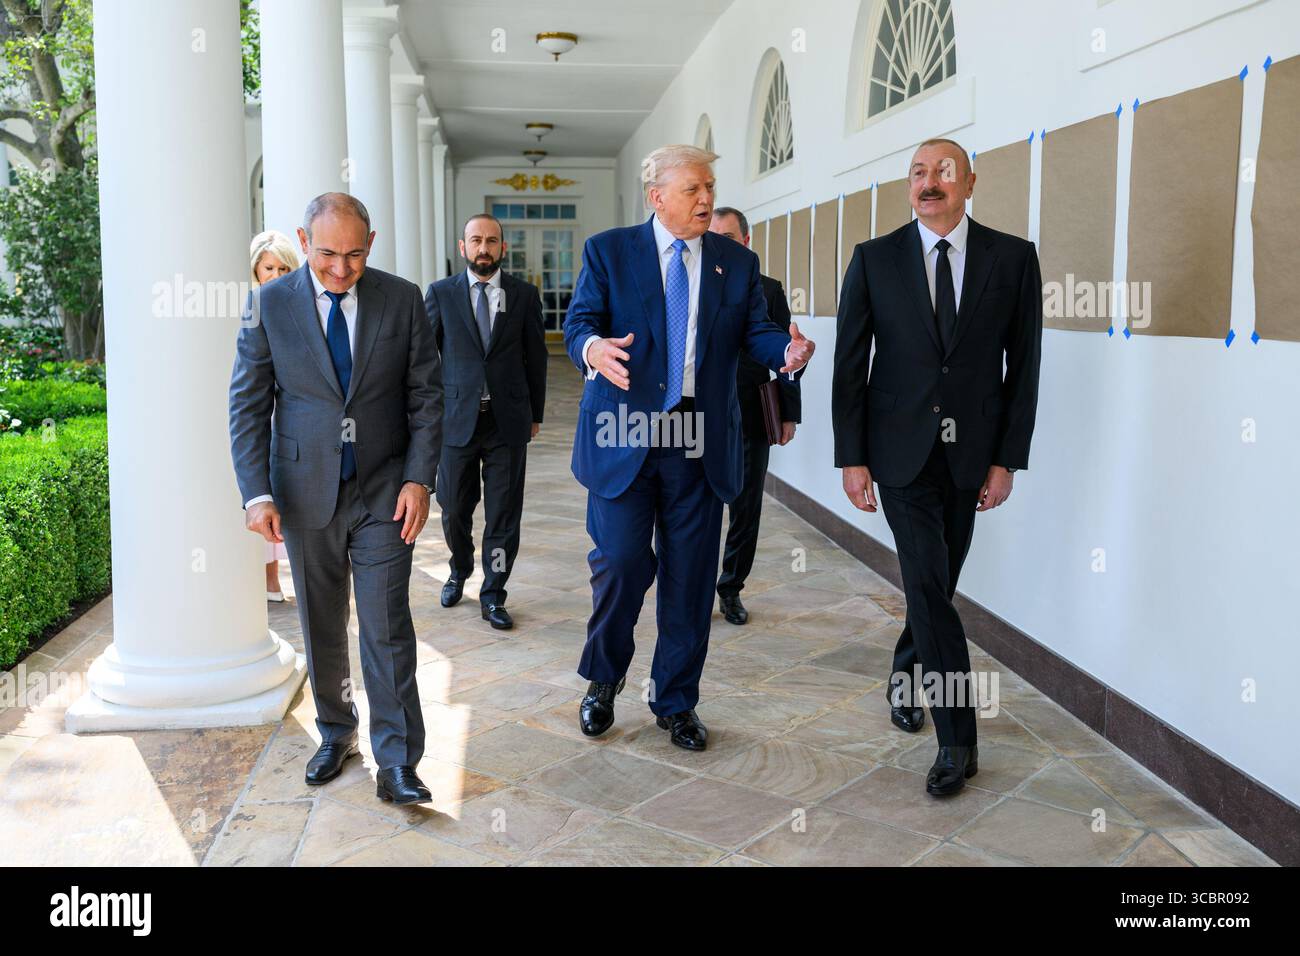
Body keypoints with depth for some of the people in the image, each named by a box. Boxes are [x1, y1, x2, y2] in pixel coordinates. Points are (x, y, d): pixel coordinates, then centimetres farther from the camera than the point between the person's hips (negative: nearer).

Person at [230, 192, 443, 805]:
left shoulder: (402, 299, -1)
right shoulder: (271, 304, -2)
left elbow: (426, 395, 1)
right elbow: (247, 404, -1)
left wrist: (419, 478, -8)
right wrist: (257, 493, -9)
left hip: (384, 490, -1)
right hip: (305, 491, 1)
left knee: (387, 627, -4)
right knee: (321, 627, 13)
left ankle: (397, 764, 3)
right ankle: (335, 735, 32)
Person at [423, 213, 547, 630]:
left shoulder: (525, 295, 4)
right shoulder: (440, 293, 3)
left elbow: (535, 358, 8)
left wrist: (535, 414, 9)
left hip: (509, 421, 0)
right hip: (456, 419, 0)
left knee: (503, 514, 3)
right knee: (453, 508, 11)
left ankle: (493, 595, 16)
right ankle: (460, 571, 39)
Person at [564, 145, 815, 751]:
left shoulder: (737, 262, 11)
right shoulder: (608, 252, 4)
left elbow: (756, 331, 4)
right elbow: (578, 321, -4)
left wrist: (787, 351, -19)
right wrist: (592, 347, -29)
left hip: (700, 441, 3)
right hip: (624, 434, -2)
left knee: (689, 577, 8)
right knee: (620, 563, -4)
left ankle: (675, 701, 25)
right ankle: (604, 679, 24)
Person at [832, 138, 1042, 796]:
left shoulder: (1012, 258, 1)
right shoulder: (875, 259, -1)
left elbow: (1023, 366, 2)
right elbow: (849, 364, 0)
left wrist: (1008, 459, -3)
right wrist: (852, 458, -5)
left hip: (969, 455, 2)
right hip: (901, 450, -1)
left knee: (936, 585, 12)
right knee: (929, 587, -6)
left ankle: (906, 678, 40)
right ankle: (957, 739, 3)